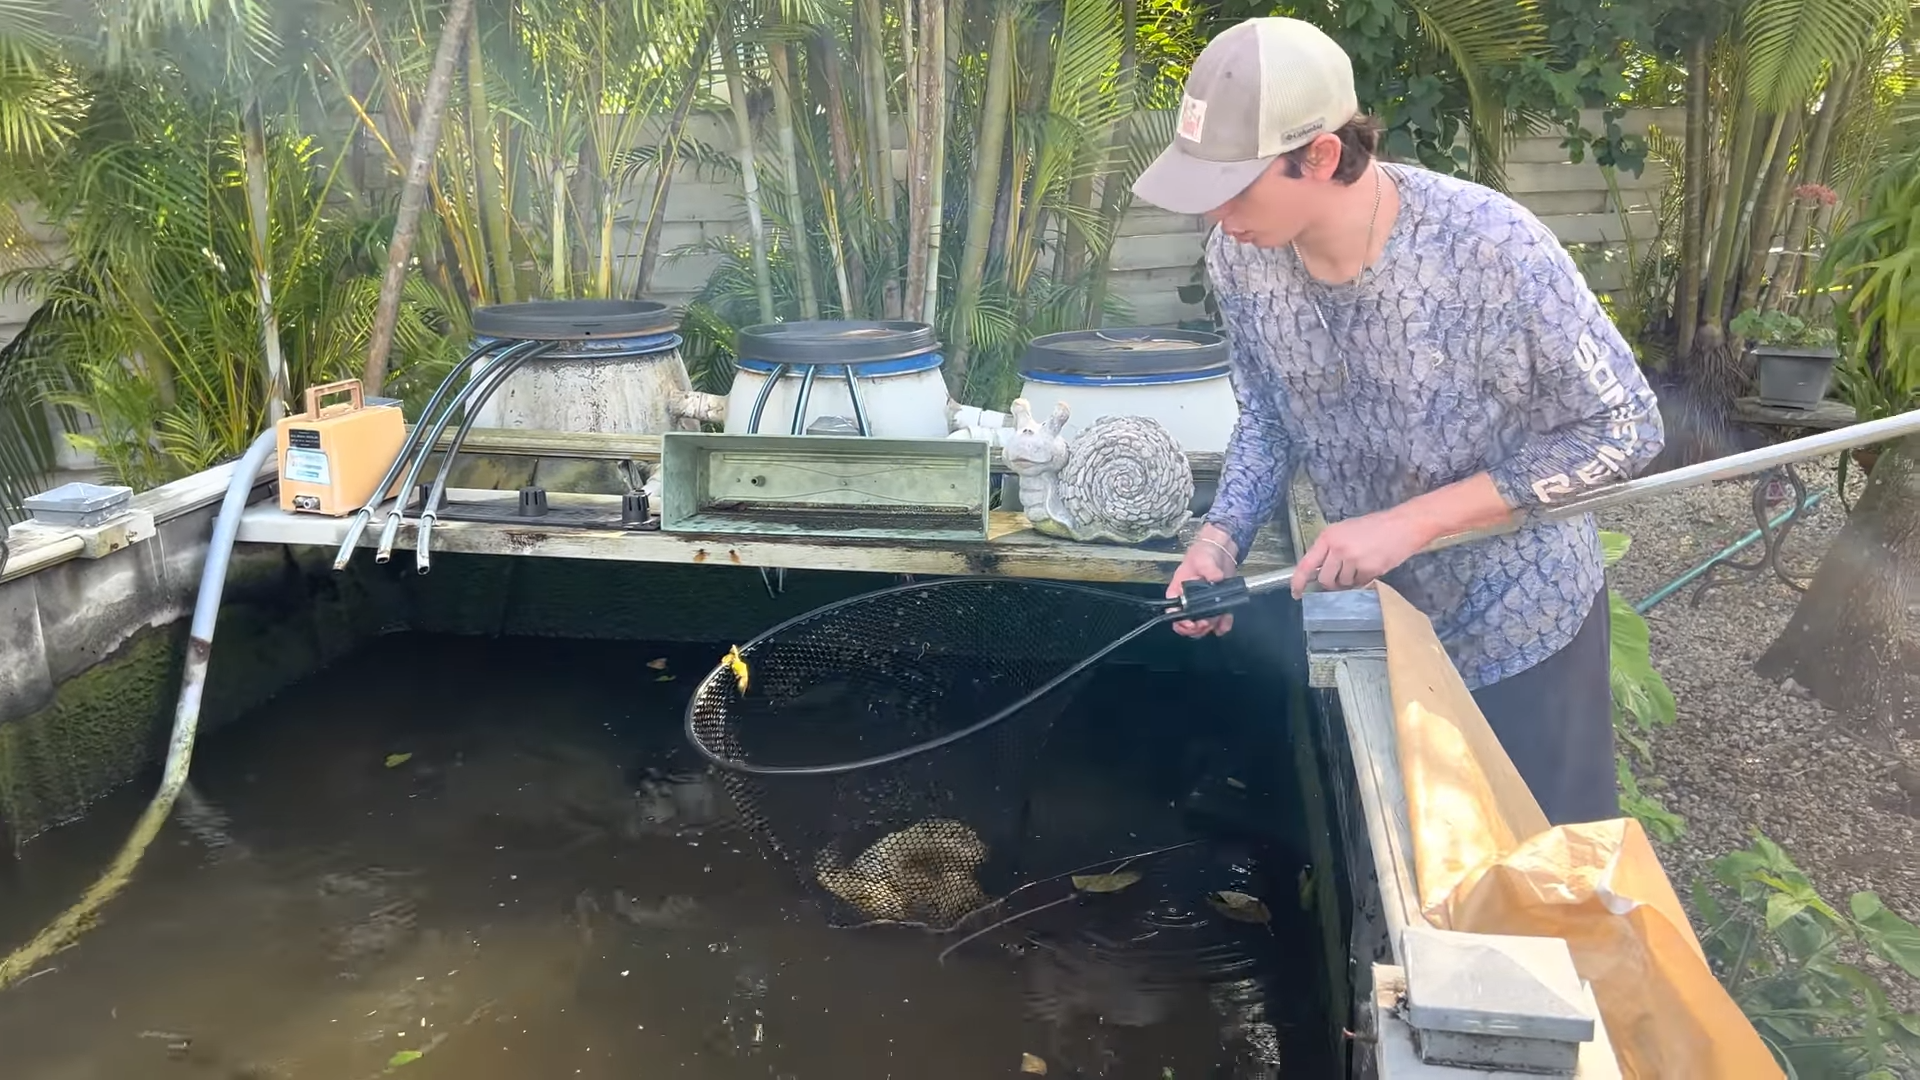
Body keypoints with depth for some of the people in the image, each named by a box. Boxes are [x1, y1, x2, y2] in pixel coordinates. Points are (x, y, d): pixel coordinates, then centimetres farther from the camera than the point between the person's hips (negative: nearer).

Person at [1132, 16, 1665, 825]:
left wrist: (1410, 523, -28)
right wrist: (1222, 534, -18)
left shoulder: (1491, 247, -30)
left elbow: (1624, 430, -21)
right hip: (1370, 616, 4)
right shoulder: (1239, 259, -15)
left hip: (1518, 625, -4)